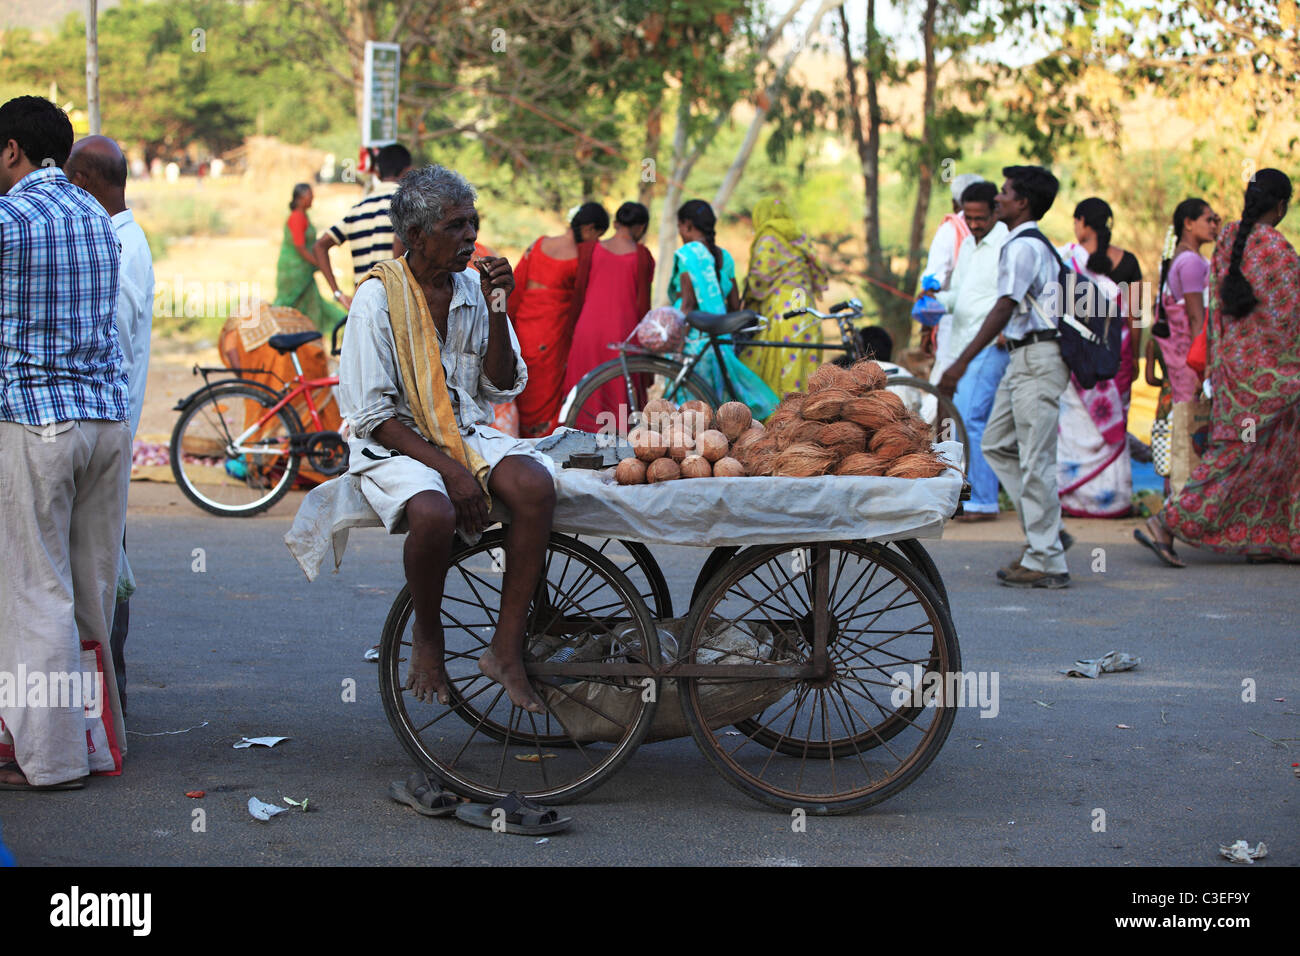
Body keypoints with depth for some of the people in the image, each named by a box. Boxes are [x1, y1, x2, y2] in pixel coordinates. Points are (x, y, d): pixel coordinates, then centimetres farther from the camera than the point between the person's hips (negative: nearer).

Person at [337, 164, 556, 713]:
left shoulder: (473, 287, 6)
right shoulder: (378, 297, -10)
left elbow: (502, 389, 8)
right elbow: (372, 414, -14)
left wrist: (496, 312, -7)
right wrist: (447, 467, -22)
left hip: (469, 433, 5)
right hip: (395, 444, -5)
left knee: (535, 485, -26)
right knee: (433, 513, -37)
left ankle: (506, 648, -19)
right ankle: (427, 636, -6)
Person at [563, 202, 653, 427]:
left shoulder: (589, 248, 2)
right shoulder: (641, 255, -1)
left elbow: (578, 292, 3)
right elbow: (643, 301, 1)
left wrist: (572, 326, 13)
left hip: (589, 327, 1)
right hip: (623, 330, -1)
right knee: (622, 391, 6)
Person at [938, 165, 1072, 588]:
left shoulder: (1022, 246, -13)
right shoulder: (1036, 244, 18)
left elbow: (1004, 308, -21)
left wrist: (962, 362, -24)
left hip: (1037, 358, -11)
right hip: (1024, 357, 11)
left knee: (1035, 460, -7)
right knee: (996, 443, 13)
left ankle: (1046, 562, -2)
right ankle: (1045, 533, 15)